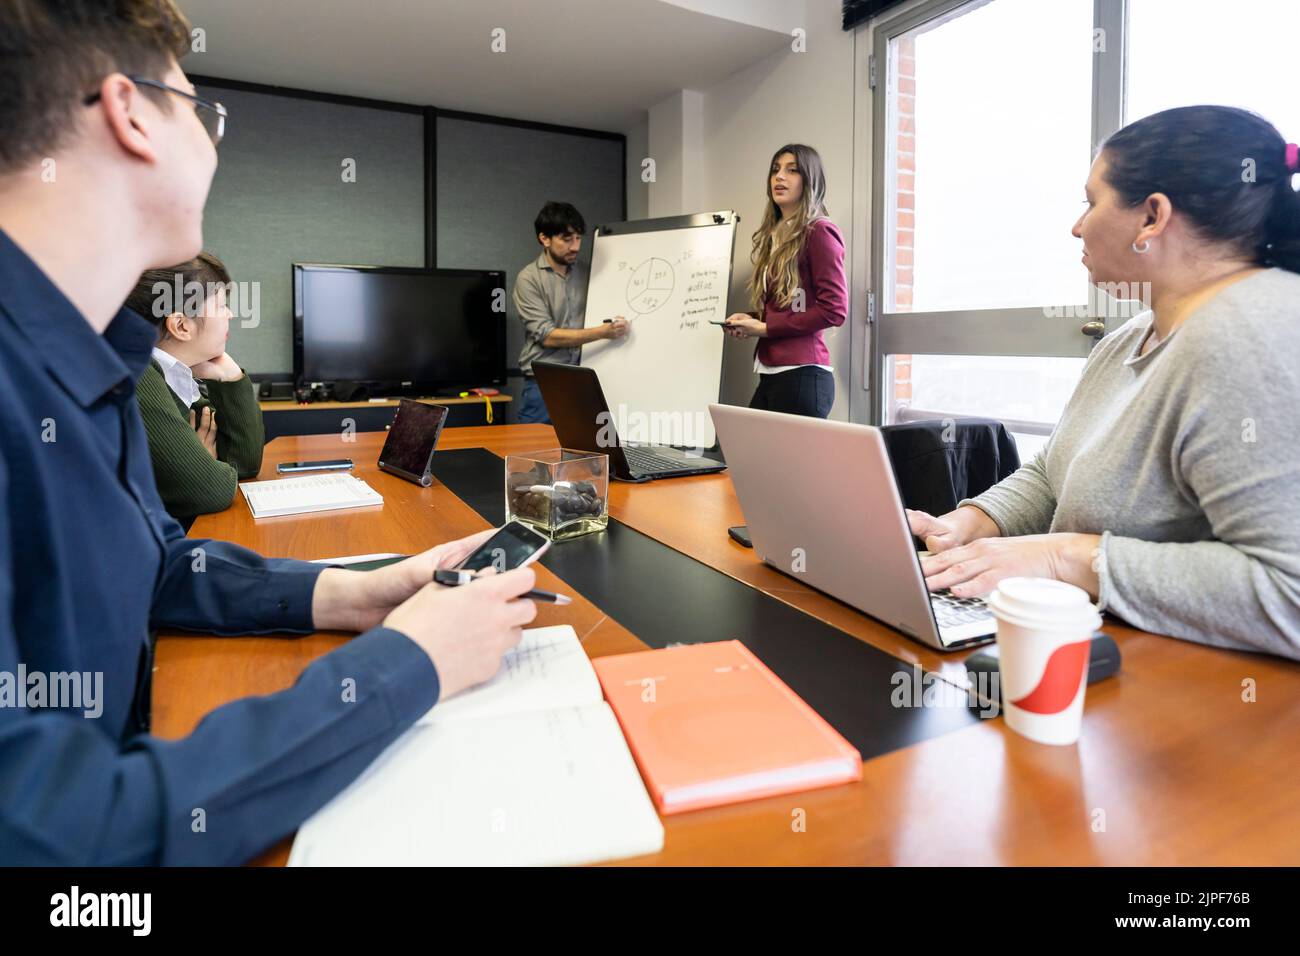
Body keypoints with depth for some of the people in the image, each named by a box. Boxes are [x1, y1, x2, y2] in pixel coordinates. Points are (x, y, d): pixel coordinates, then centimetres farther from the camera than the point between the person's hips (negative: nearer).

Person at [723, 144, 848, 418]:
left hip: (802, 375, -7)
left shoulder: (820, 232, -4)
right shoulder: (774, 235, 19)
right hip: (770, 374, 7)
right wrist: (750, 321, 2)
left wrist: (764, 328, -9)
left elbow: (834, 309, -12)